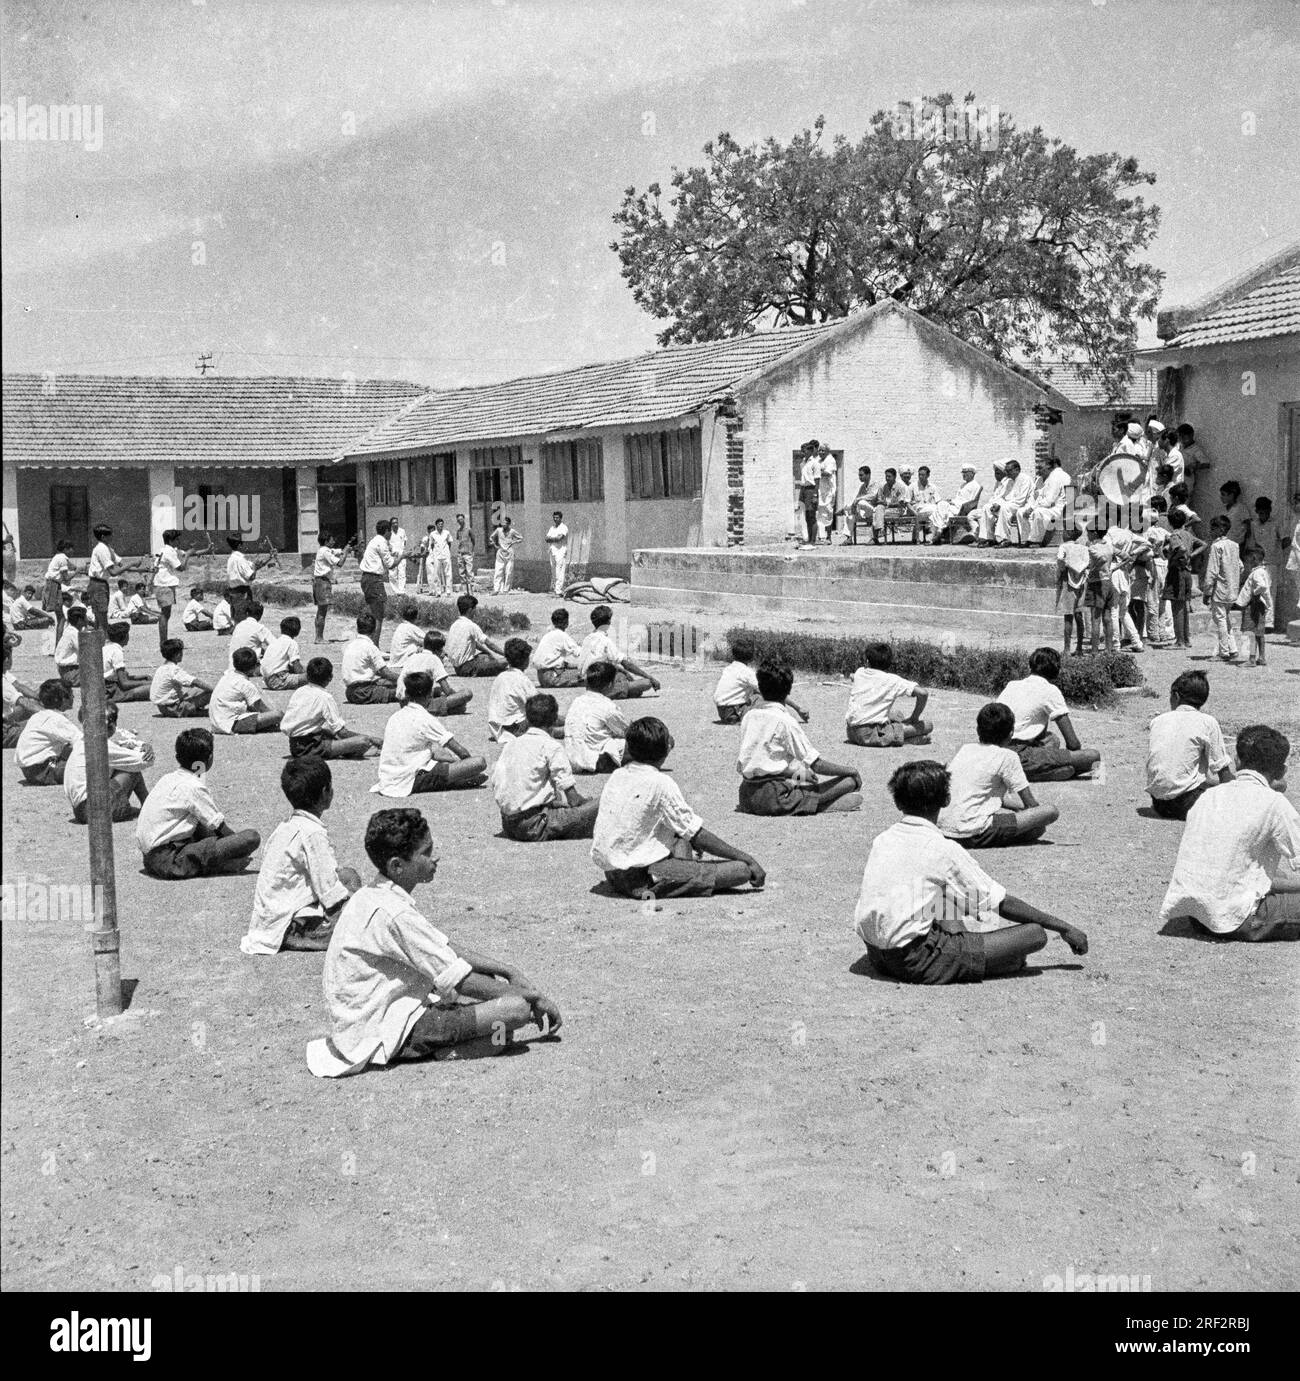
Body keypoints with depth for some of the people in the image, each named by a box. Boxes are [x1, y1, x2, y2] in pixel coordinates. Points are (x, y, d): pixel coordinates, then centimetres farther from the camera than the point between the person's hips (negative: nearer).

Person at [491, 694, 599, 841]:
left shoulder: (510, 744, 12)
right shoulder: (551, 746, -8)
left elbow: (495, 786, 12)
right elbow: (573, 798, -11)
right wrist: (588, 802, 11)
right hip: (534, 826, -7)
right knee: (598, 806, -8)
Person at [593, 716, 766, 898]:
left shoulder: (617, 776, 9)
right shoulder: (660, 782, -14)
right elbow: (697, 835, -10)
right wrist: (747, 858, -3)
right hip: (641, 878, -9)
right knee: (742, 870, -14)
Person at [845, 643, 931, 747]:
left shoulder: (859, 673, 12)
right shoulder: (892, 680, -1)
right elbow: (923, 693, -8)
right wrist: (914, 718, 5)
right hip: (875, 736, -6)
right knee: (927, 725, -1)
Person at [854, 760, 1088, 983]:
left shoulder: (881, 840, 8)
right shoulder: (943, 849, -10)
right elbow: (1003, 903, -5)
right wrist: (1063, 928, 5)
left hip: (877, 954, 8)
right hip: (917, 961, -8)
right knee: (1035, 934, -9)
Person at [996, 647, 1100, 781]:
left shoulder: (1011, 685, 18)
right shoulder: (1050, 690, -1)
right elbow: (1073, 743, -3)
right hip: (1019, 758, -8)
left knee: (1052, 739, 38)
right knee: (1093, 756, -10)